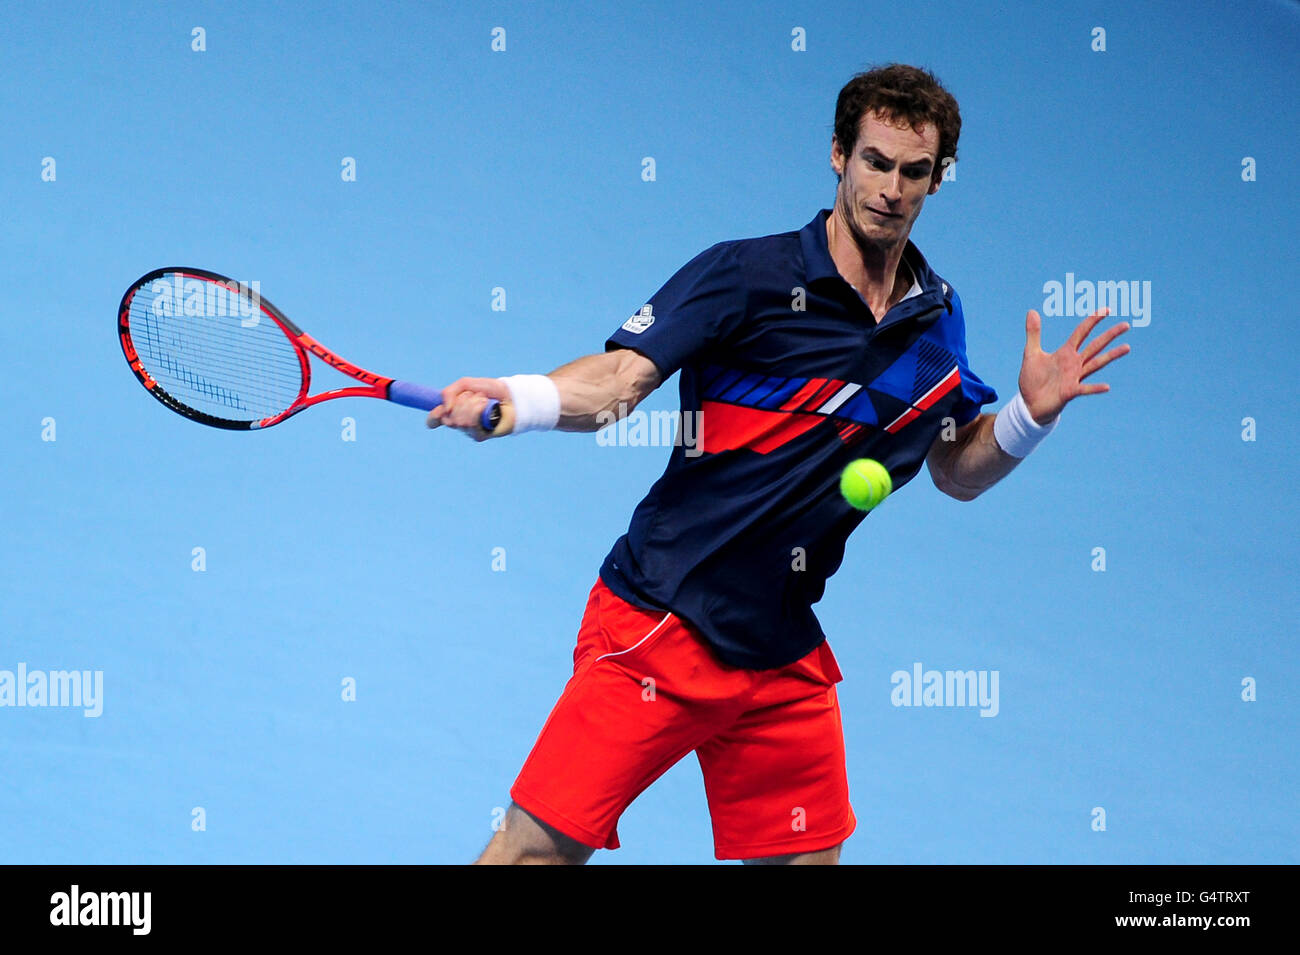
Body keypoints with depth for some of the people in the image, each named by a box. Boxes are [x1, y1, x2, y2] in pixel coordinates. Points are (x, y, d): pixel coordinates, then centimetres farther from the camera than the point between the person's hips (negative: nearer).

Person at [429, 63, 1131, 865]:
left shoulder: (937, 317, 10)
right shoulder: (747, 276, -8)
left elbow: (959, 472, 20)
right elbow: (619, 379, -15)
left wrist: (1033, 414, 1)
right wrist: (513, 402, -33)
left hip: (785, 655, 6)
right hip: (657, 624, -6)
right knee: (539, 847, -10)